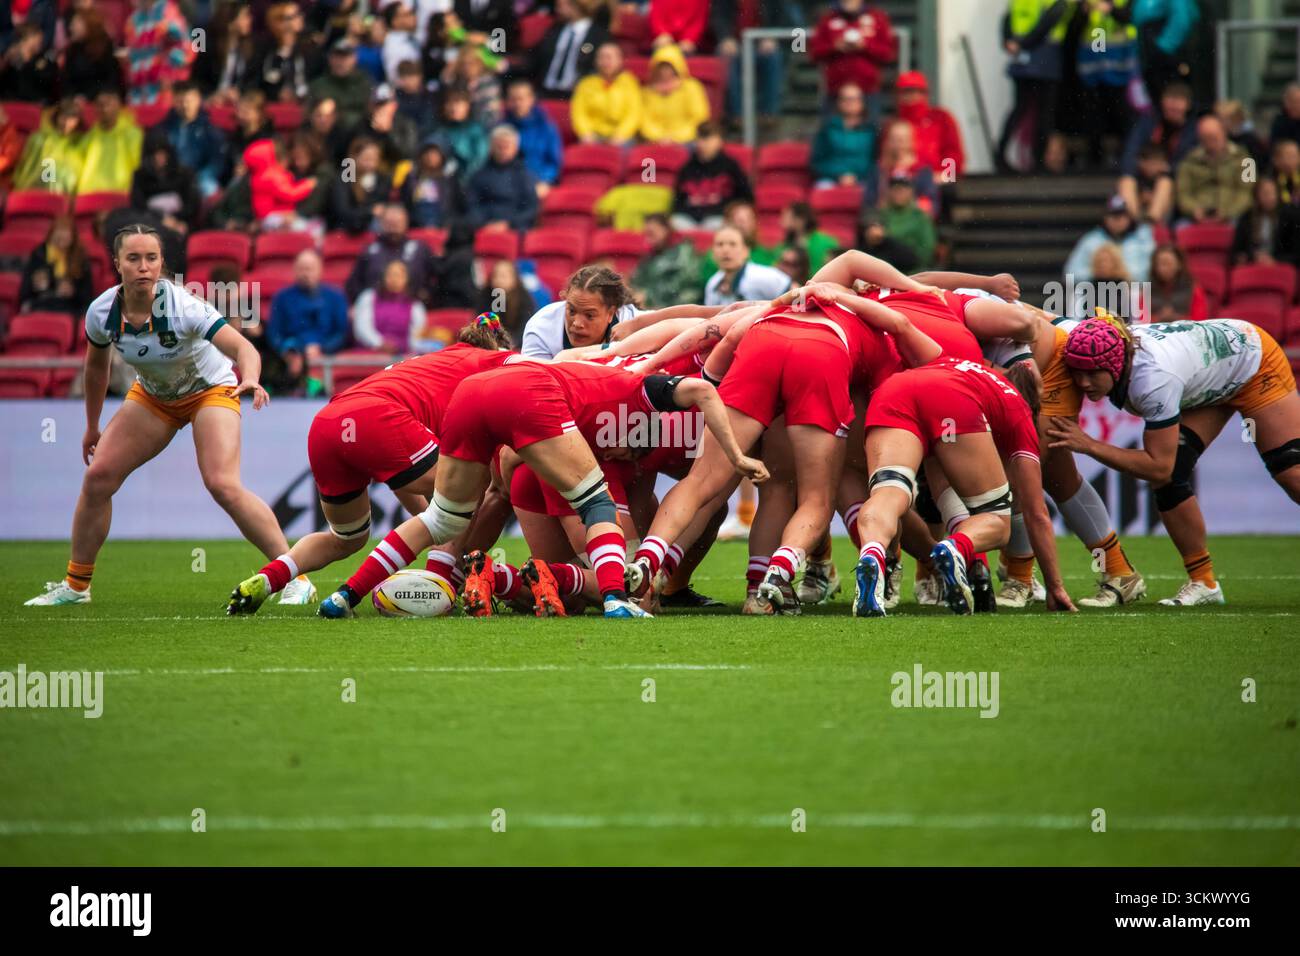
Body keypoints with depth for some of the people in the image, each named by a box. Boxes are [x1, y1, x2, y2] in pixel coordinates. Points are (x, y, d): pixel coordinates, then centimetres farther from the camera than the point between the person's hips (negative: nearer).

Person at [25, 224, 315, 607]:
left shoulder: (182, 307, -33)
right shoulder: (102, 313, -18)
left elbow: (244, 348, -41)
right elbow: (96, 366, 3)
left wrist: (250, 379, -63)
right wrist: (92, 427, 12)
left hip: (210, 389, -5)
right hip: (151, 396, 5)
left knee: (223, 486, -24)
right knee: (97, 477, -6)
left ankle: (296, 579, -17)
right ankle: (75, 586, 12)